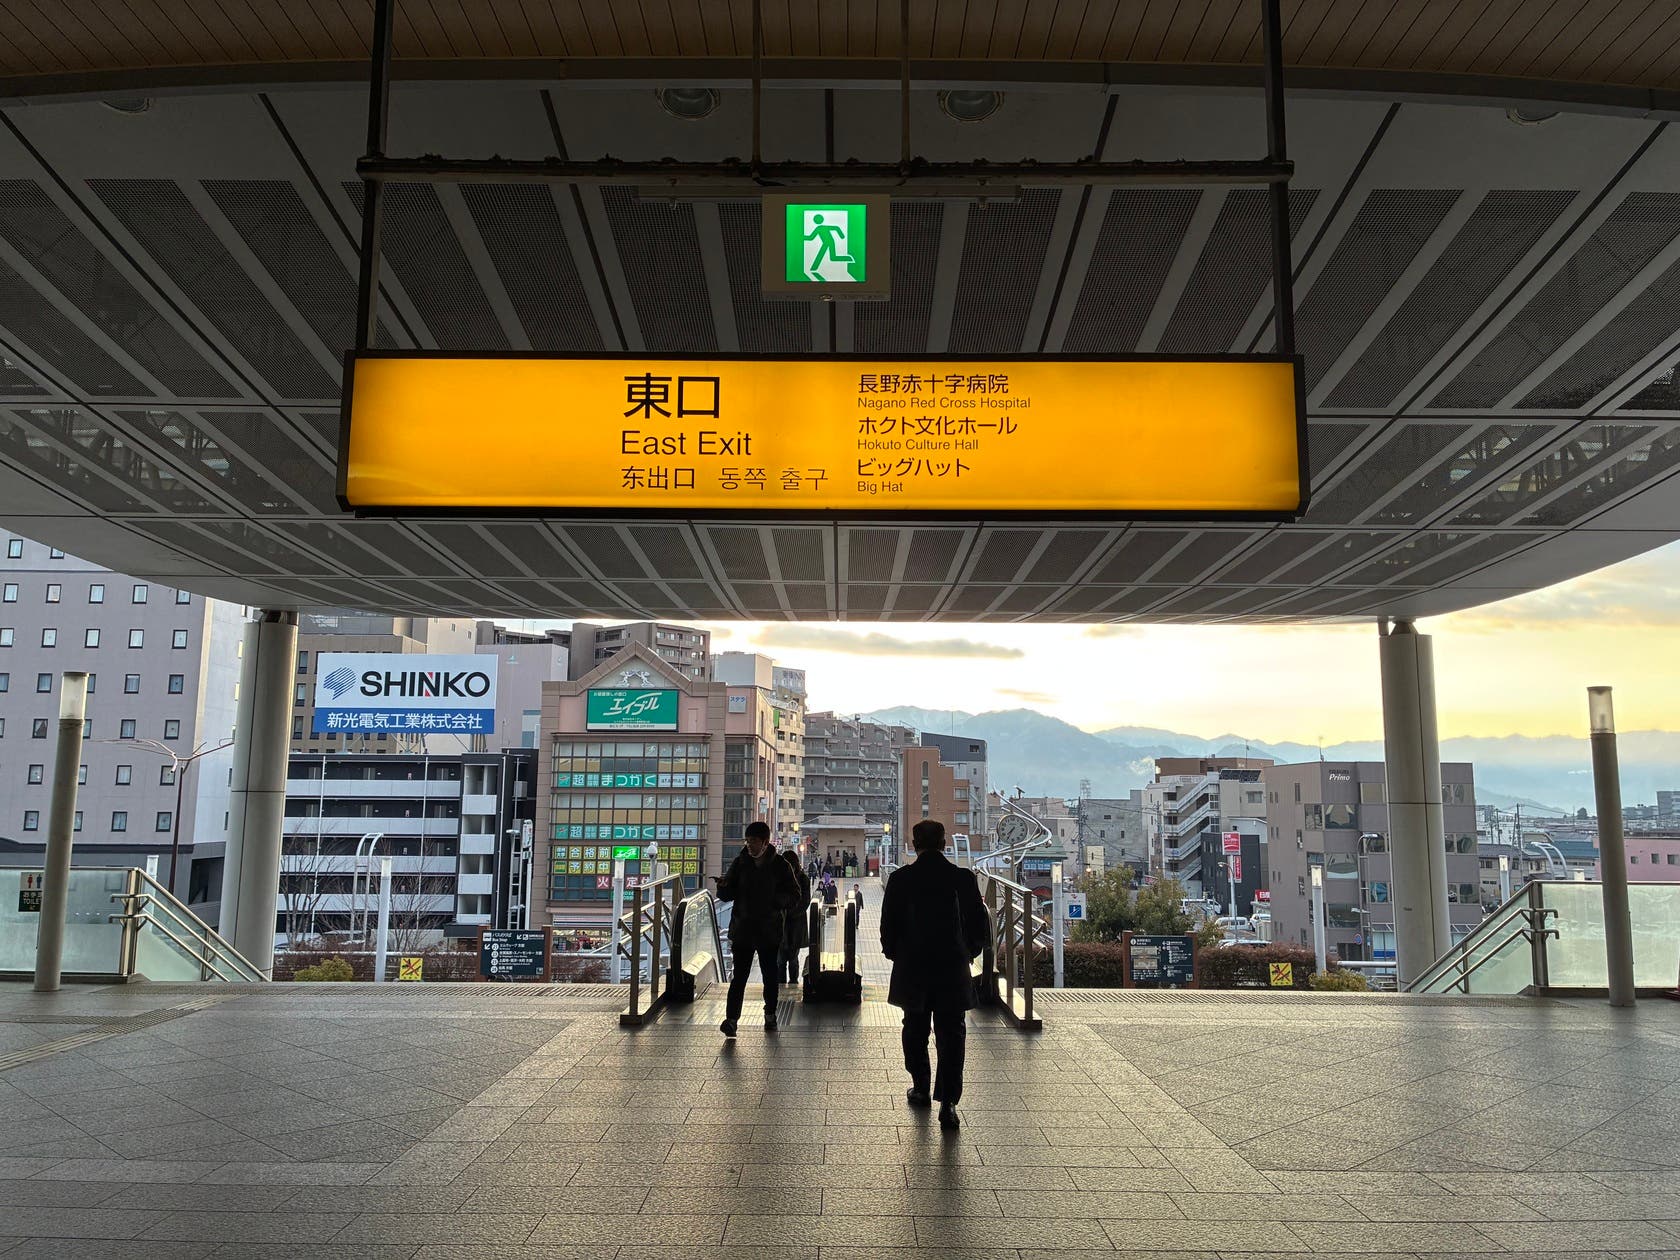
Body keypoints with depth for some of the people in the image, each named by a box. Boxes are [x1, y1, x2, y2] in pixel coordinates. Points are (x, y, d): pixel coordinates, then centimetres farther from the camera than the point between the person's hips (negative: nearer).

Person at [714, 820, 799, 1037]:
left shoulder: (779, 865, -2)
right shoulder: (740, 863, 1)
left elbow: (794, 895, 1)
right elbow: (726, 895, 5)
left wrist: (775, 900, -17)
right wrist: (723, 887, -18)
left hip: (770, 931, 0)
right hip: (742, 929, 0)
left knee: (770, 975, 12)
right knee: (739, 976, -7)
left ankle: (770, 1015, 28)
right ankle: (731, 1019, -9)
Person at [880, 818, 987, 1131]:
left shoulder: (900, 879, -7)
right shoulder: (964, 878, -5)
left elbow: (888, 925, -3)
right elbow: (979, 925, 0)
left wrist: (896, 955, 14)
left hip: (912, 968, 1)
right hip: (953, 968, 0)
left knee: (915, 1031, 18)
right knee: (951, 1035, 2)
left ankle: (921, 1090, 28)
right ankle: (948, 1101, -5)